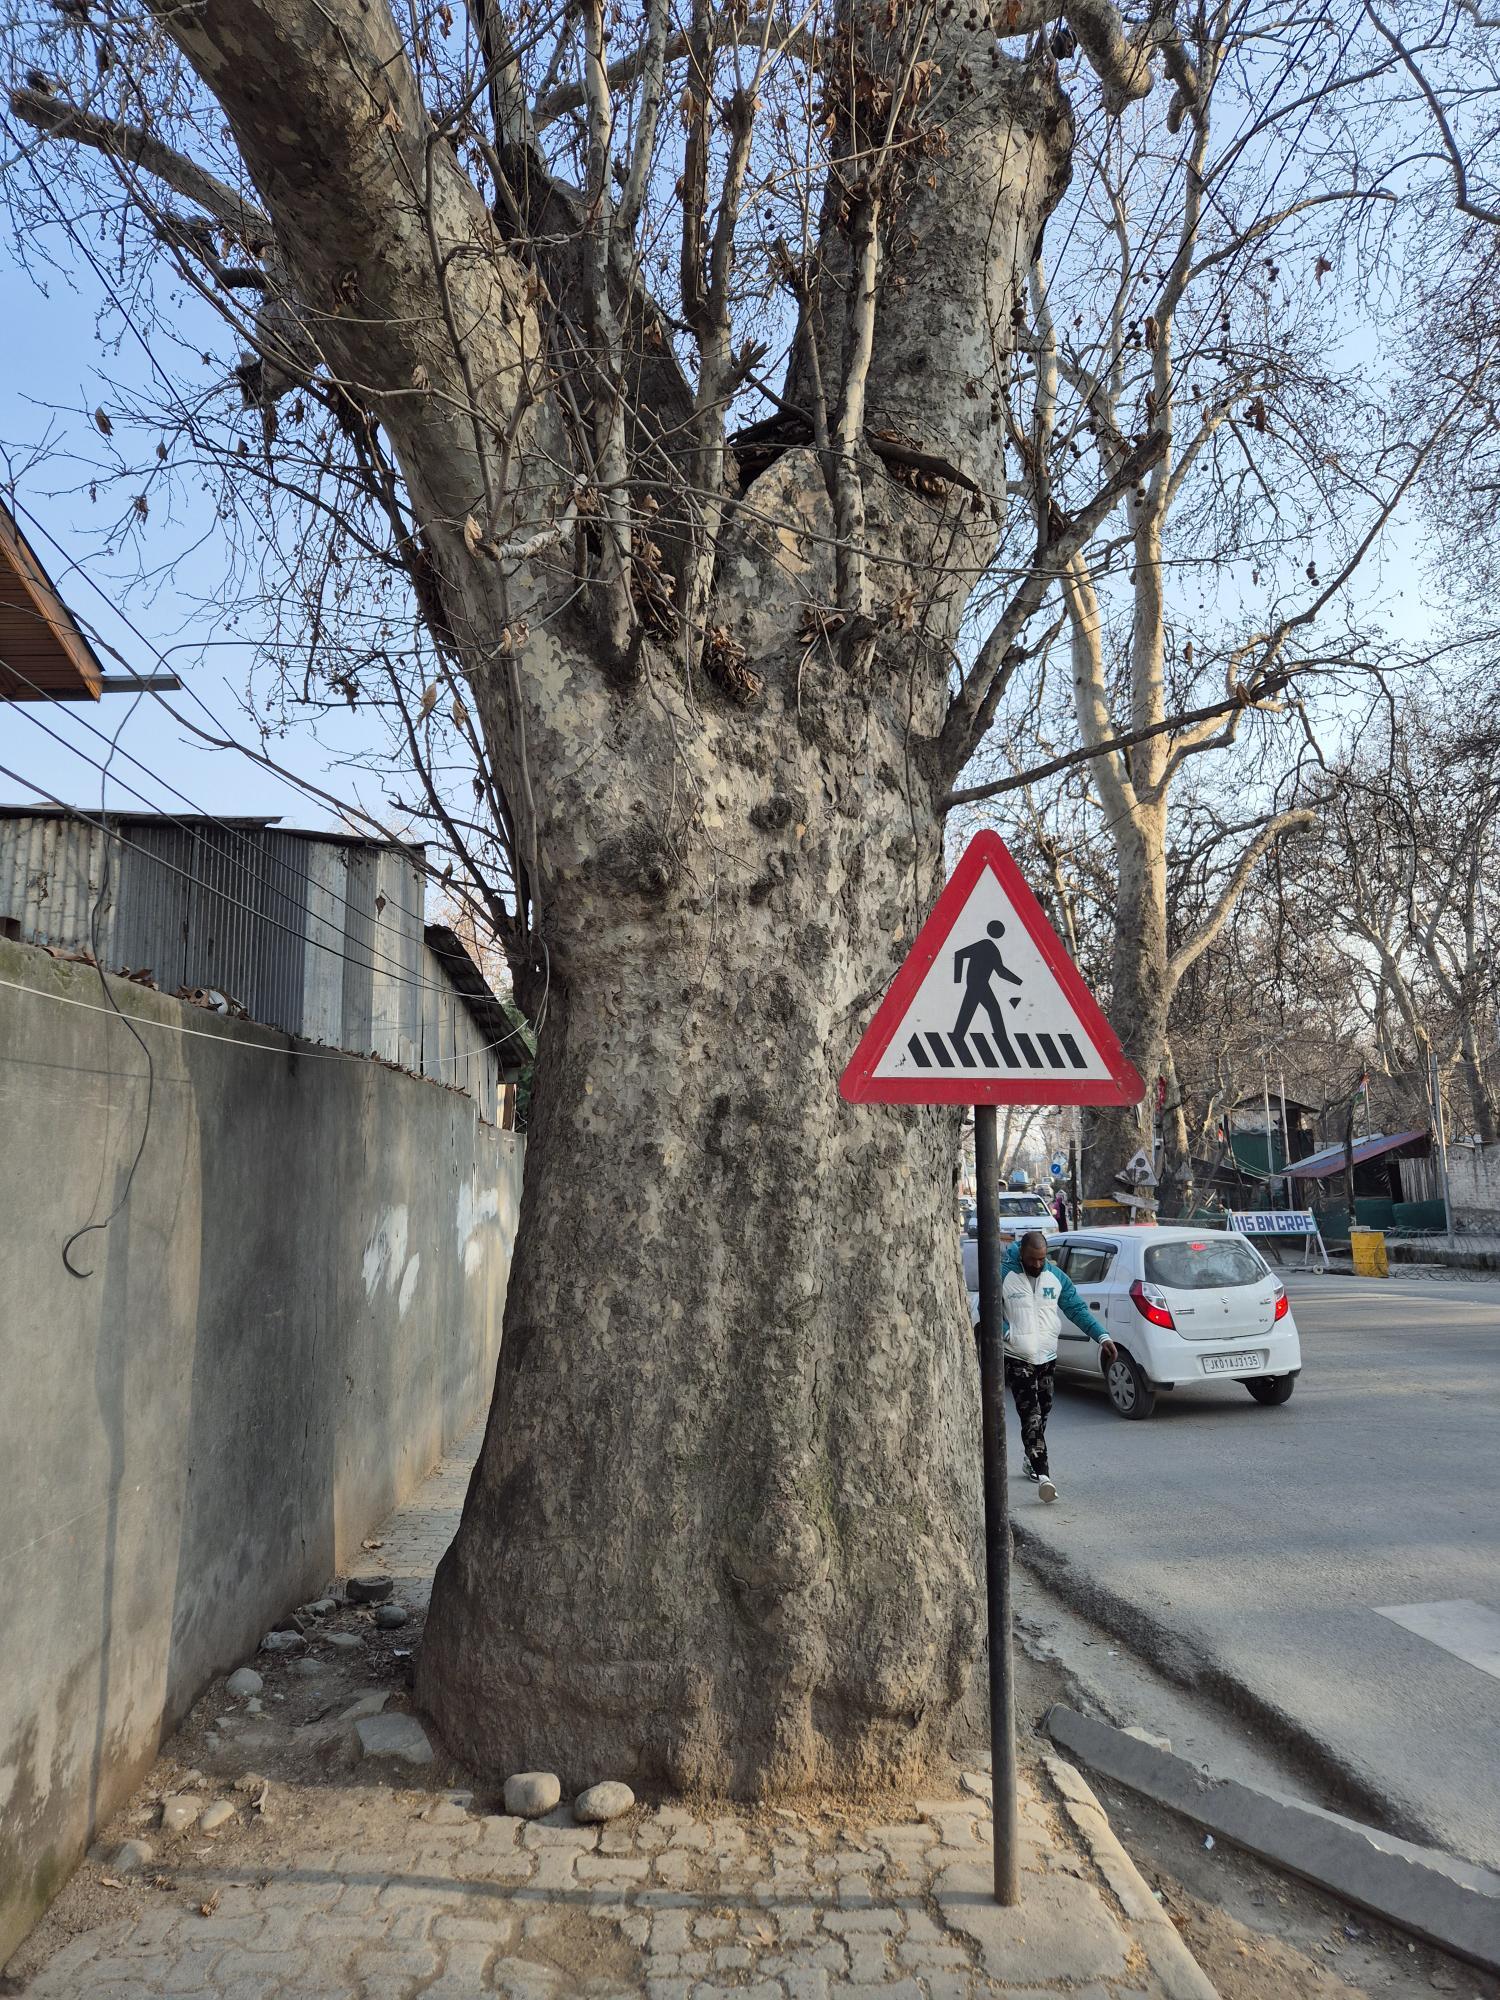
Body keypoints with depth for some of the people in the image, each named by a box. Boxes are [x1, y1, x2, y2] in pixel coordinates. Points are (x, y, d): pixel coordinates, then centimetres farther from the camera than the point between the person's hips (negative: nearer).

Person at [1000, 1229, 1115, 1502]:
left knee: (1042, 1413, 15)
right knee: (1031, 1417, -14)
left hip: (1048, 1357, 5)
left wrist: (1102, 1337, -8)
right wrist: (1007, 1333, -19)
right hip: (1017, 1359, -5)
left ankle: (1031, 1460, 35)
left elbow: (1077, 1309, 3)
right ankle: (1042, 1475, -20)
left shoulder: (1056, 1277, 3)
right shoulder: (1004, 1276, -9)